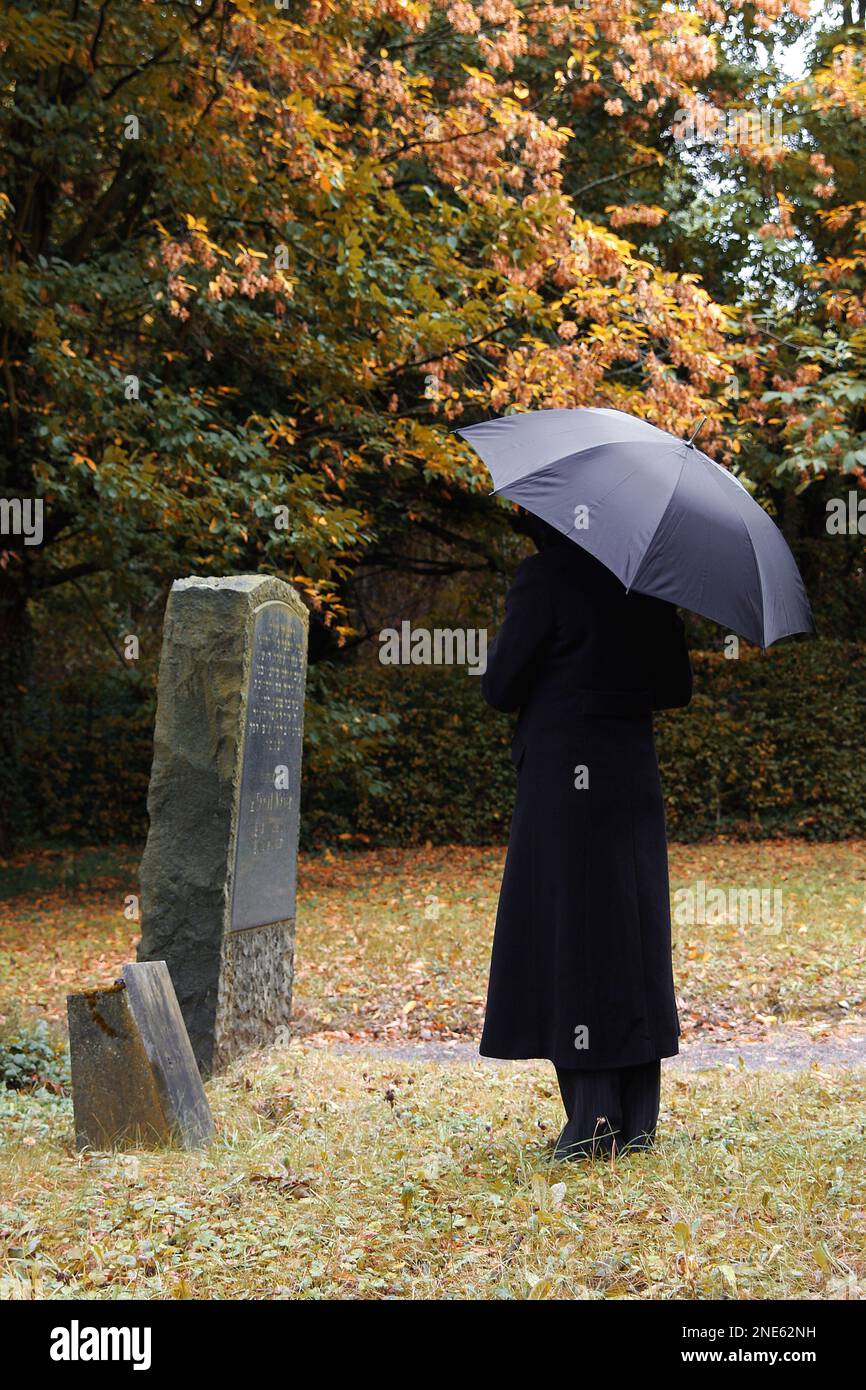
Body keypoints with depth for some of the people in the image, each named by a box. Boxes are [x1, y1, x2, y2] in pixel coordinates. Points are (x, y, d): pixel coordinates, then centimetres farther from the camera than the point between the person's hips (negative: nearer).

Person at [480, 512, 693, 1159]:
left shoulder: (544, 578, -9)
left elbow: (502, 688, -7)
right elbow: (675, 688, 13)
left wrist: (502, 647, 12)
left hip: (562, 780, -6)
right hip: (634, 778, 6)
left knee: (568, 938, -1)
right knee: (636, 936, 10)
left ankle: (593, 1120, -2)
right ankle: (638, 1119, 14)